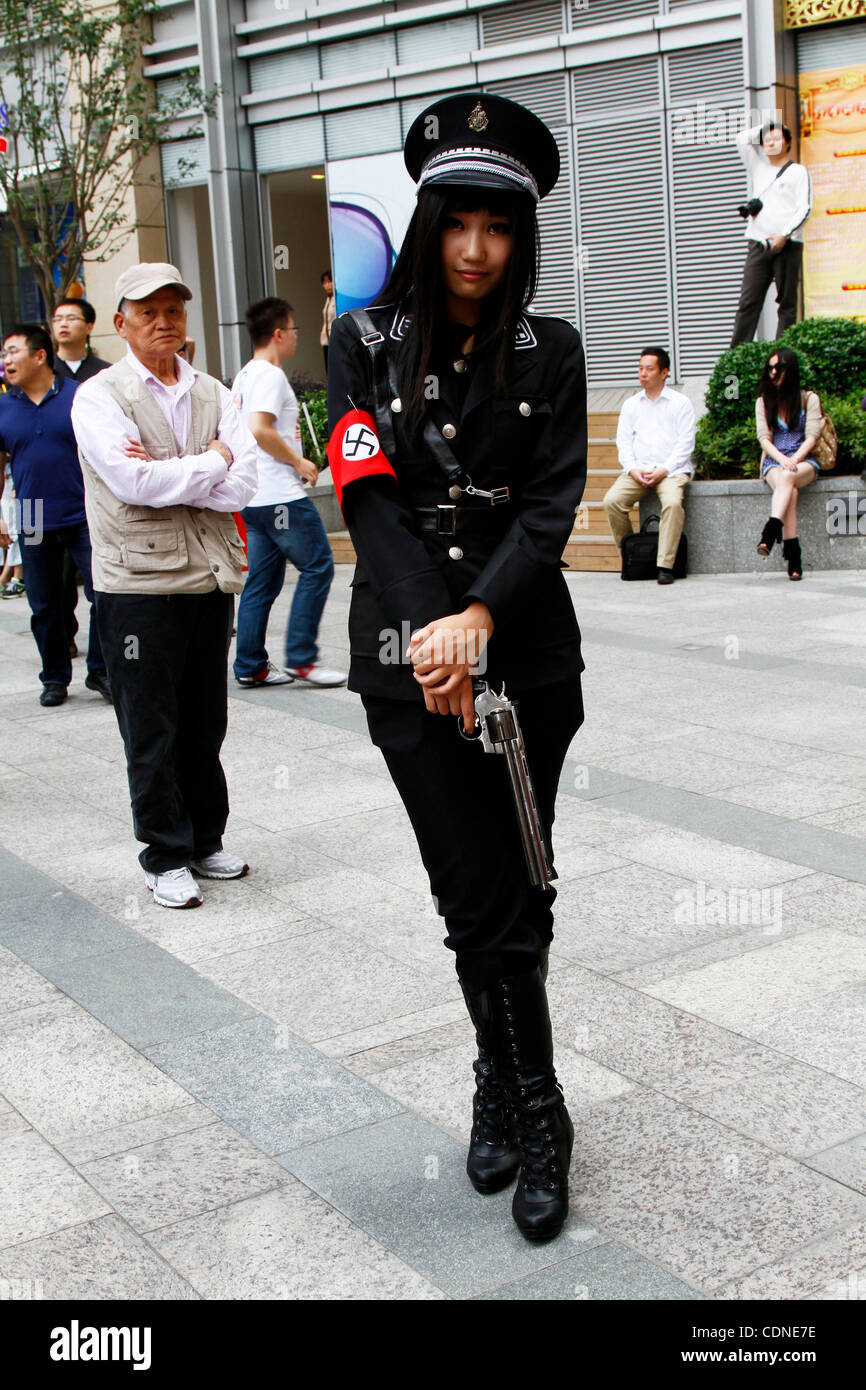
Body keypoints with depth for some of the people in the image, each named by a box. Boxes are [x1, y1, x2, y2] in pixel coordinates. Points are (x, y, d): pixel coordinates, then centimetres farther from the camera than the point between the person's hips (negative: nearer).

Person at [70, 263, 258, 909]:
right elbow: (134, 482, -19)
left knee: (205, 724, 14)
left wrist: (166, 475, -13)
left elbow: (243, 485, -4)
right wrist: (211, 461, -8)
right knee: (152, 733, 3)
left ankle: (206, 841, 28)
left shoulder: (213, 394, 10)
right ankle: (166, 857, 16)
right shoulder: (99, 397, -3)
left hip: (211, 581, 4)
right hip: (140, 584, -4)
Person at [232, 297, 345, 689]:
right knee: (317, 566, -3)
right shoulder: (270, 375, -12)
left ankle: (250, 665, 12)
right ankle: (301, 657, -3)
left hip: (252, 496, 10)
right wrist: (299, 461, -13)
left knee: (262, 579, 11)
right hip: (281, 495, -10)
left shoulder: (243, 376, 18)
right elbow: (259, 429, -24)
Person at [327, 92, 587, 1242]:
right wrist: (432, 634, -17)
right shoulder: (366, 345, 4)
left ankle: (504, 1096, 26)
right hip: (408, 659, 0)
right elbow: (369, 499, -5)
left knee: (504, 902, 4)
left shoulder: (548, 351, 6)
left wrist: (476, 617, -17)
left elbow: (551, 507, -3)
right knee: (484, 903, 1)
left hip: (528, 655, 1)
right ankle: (536, 1118, 20)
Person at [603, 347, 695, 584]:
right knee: (612, 500, -23)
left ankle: (665, 565, -31)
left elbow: (685, 442, 0)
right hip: (638, 470, 3)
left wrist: (664, 469, -13)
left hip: (672, 469, -3)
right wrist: (632, 469, -7)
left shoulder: (680, 403, 7)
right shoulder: (630, 404, 18)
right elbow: (623, 440, 11)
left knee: (673, 502, -34)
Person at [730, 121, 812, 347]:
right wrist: (765, 128, 20)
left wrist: (784, 235, -14)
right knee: (748, 301, -5)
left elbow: (805, 209, -3)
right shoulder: (759, 167, 21)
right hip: (758, 243, 4)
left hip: (787, 245, -4)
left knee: (787, 303, -4)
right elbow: (742, 139, 19)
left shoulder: (798, 171, 7)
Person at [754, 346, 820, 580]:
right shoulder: (763, 401, 14)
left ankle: (769, 533, -54)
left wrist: (794, 460, -18)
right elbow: (764, 438, 3)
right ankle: (792, 556, -44)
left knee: (787, 477, -38)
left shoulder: (809, 399, 9)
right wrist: (782, 459, -15)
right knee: (790, 492, -33)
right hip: (774, 460, 1)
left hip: (804, 460, -1)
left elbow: (811, 436, 0)